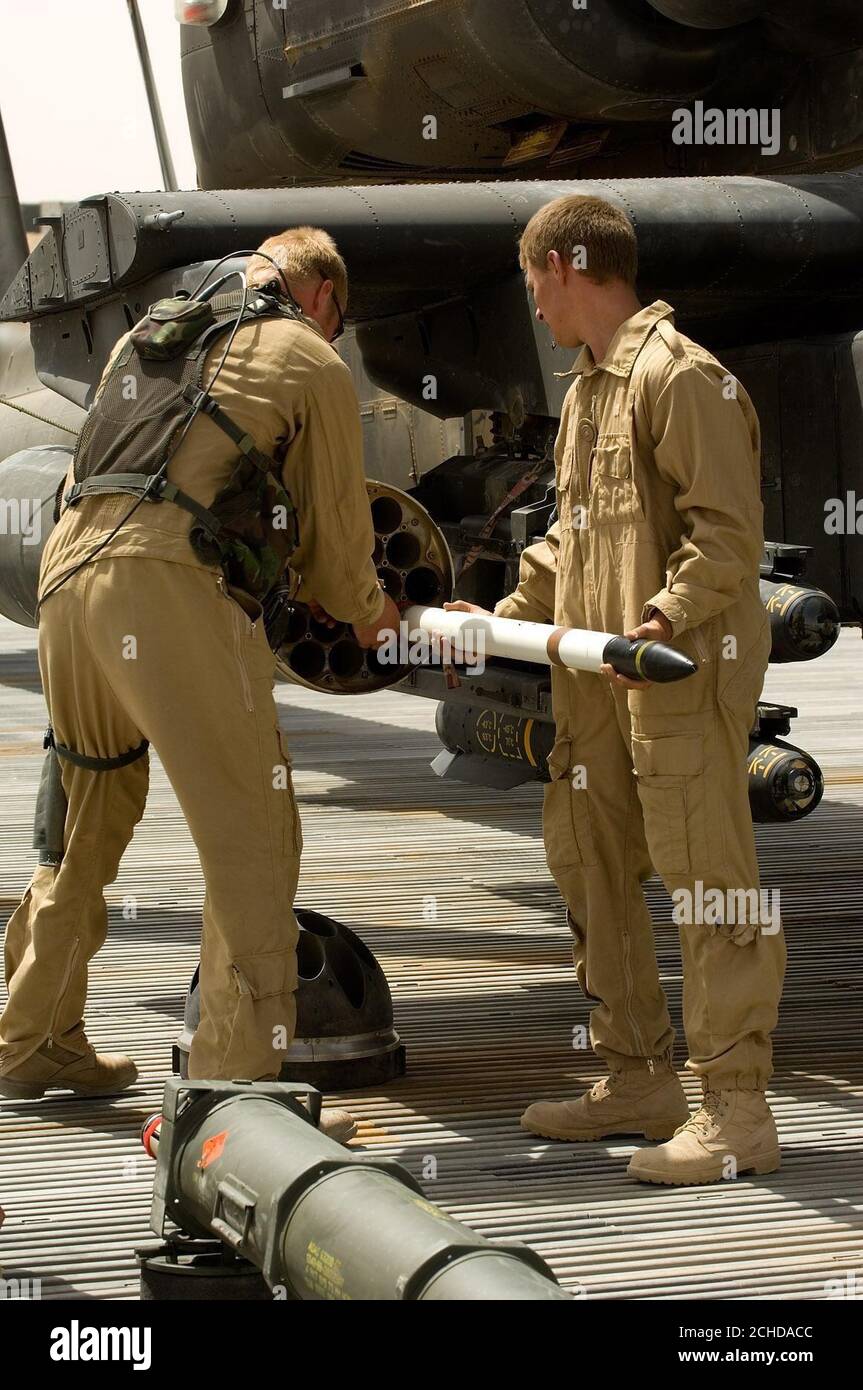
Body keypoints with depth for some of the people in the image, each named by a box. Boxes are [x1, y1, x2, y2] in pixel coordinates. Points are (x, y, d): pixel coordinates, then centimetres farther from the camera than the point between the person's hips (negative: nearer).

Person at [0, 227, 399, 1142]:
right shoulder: (309, 361, 12)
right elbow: (335, 528, 14)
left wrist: (268, 568, 41)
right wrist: (366, 612, 36)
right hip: (175, 586, -7)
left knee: (85, 822, 22)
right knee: (251, 836, -5)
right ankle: (237, 1082, -12)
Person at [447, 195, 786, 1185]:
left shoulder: (681, 377, -12)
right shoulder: (585, 388, 19)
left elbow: (731, 535, -18)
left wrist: (666, 618, -29)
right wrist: (506, 618, 25)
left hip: (687, 665, -10)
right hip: (596, 675, 10)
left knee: (705, 875, -9)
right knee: (587, 863, 13)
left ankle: (737, 1110, -7)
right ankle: (638, 1082, 23)